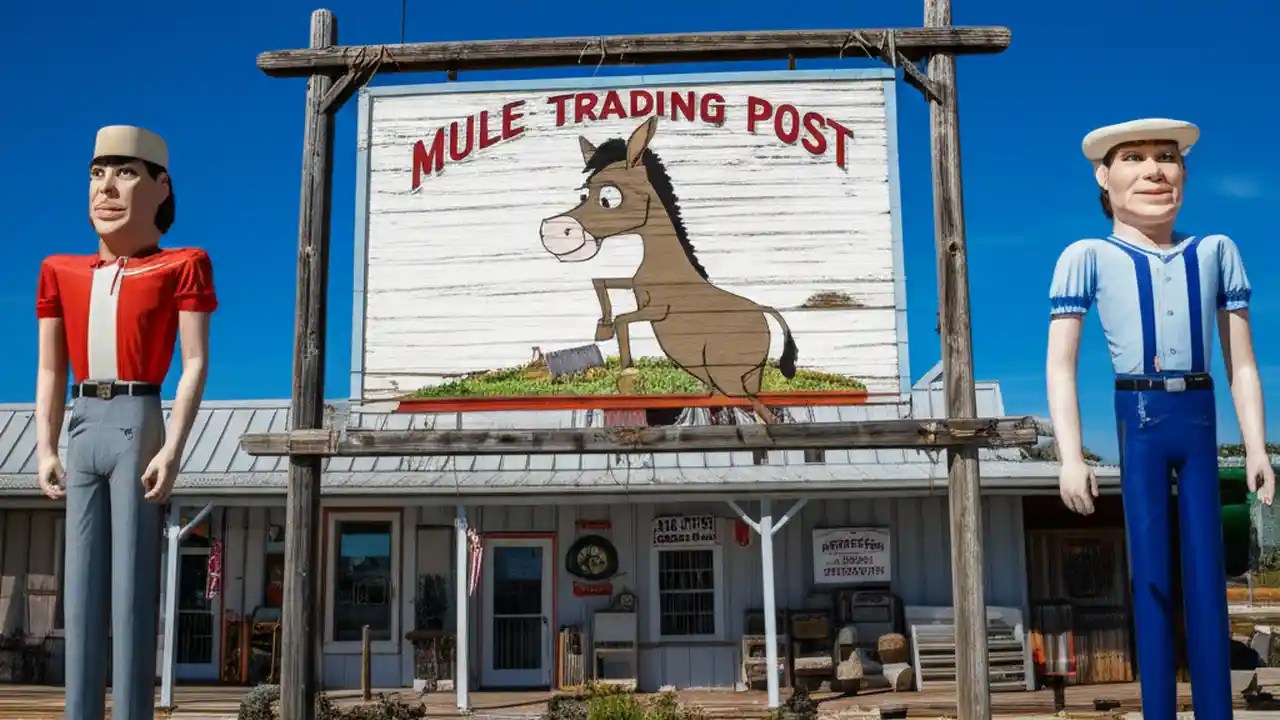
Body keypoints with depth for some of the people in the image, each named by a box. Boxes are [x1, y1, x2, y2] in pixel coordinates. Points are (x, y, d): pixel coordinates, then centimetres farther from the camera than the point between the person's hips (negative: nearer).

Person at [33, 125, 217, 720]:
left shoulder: (181, 266, 2)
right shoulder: (61, 271, 16)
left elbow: (195, 363, -5)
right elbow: (50, 370, 14)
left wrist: (173, 449, -14)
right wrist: (45, 450, 4)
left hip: (136, 422, -5)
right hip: (82, 428, 5)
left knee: (133, 582, -5)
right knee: (81, 582, 5)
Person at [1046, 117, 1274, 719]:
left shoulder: (1216, 252, 9)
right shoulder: (1089, 256, -2)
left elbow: (1242, 363, 11)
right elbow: (1060, 364, -7)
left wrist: (1256, 446, 3)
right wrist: (1071, 456, -15)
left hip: (1199, 418, 3)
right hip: (1140, 421, -3)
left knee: (1207, 575, 6)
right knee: (1152, 577, 1)